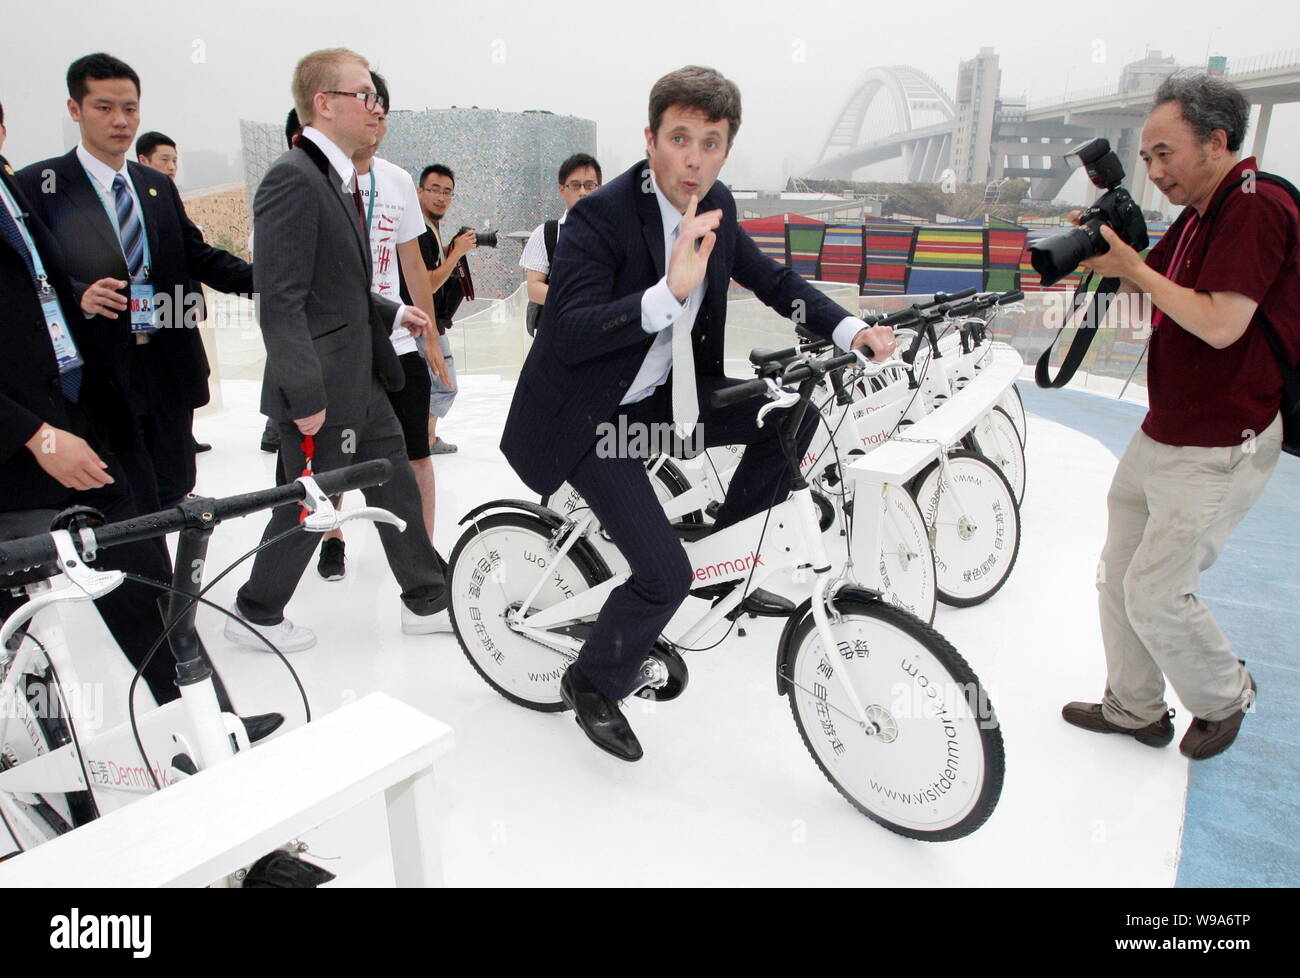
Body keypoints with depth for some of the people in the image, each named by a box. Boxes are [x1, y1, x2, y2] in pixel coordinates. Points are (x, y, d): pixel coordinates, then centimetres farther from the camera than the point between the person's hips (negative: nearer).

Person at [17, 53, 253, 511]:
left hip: (168, 369, 6)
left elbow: (197, 256, 10)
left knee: (173, 492, 14)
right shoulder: (39, 185, -2)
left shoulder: (159, 186, 16)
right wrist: (79, 296, -25)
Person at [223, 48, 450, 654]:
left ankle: (426, 602, 28)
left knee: (396, 487, 14)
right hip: (321, 387, -9)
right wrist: (305, 395, -24)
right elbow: (282, 301, -23)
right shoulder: (293, 179, -18)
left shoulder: (337, 178, 13)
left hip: (361, 381, 9)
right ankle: (255, 615, 27)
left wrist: (391, 312, 12)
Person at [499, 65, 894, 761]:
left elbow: (772, 281, 9)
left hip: (661, 396, 7)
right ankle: (592, 684, 15)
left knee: (796, 410, -7)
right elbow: (568, 333, -32)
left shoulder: (716, 207, 0)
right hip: (589, 417, -7)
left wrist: (850, 330, -6)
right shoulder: (599, 217, -22)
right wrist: (668, 294, -45)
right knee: (665, 573, -14)